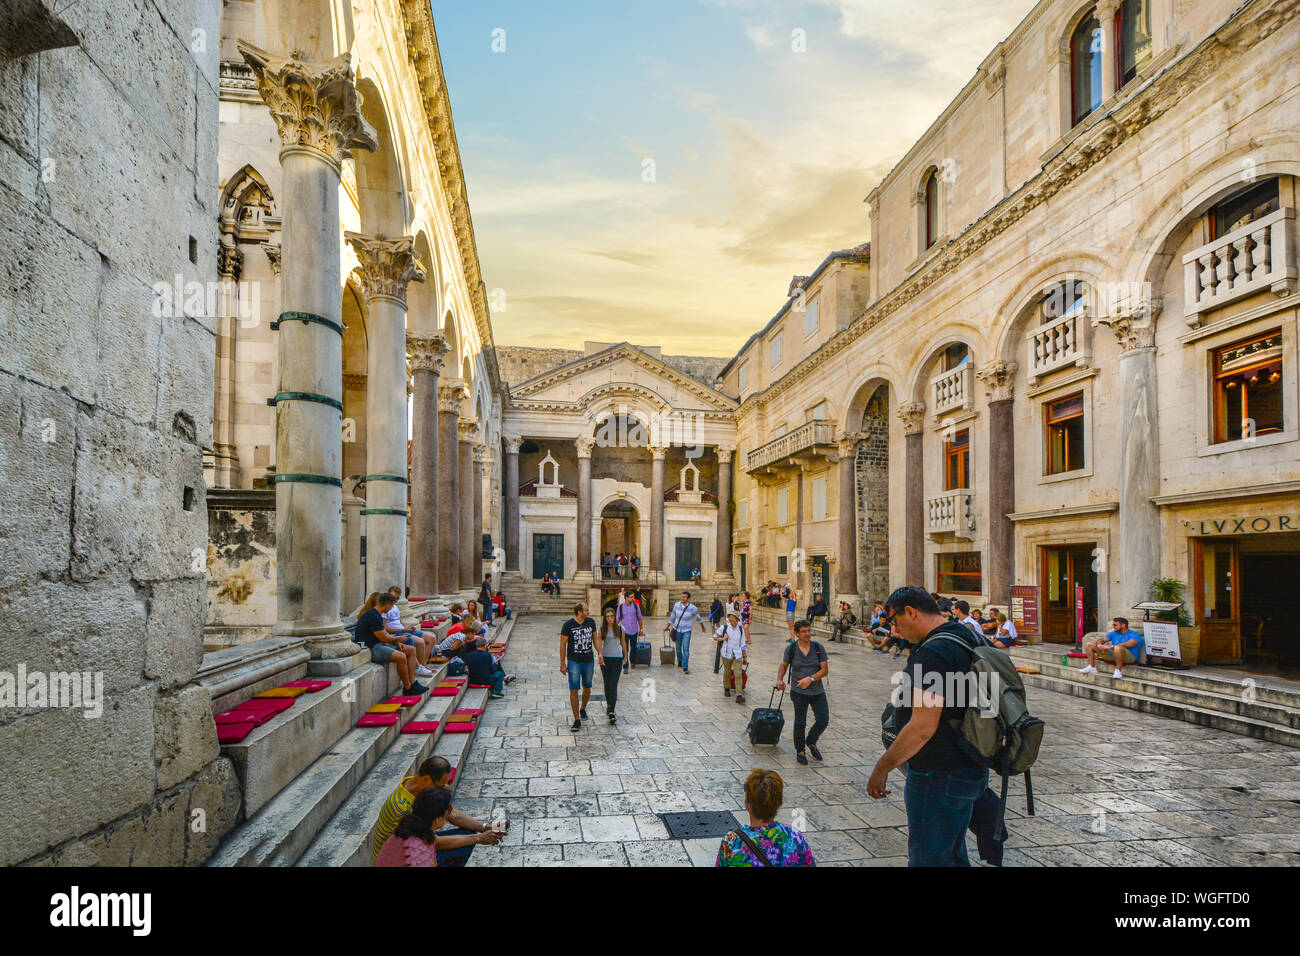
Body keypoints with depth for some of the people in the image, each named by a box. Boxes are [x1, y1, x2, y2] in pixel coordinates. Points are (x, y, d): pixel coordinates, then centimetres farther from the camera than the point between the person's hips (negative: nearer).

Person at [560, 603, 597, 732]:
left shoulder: (591, 622, 1)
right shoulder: (568, 624, -10)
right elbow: (562, 644, -5)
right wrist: (562, 664, -6)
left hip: (589, 661, 4)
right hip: (574, 662, -4)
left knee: (587, 688, 15)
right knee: (573, 690, -7)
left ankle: (583, 709, 41)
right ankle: (577, 720, 0)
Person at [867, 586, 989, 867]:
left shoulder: (933, 653, -23)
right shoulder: (968, 639, 9)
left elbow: (922, 727, -27)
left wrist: (882, 768, -17)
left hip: (939, 778, -10)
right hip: (970, 769, 10)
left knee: (928, 858, 1)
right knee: (953, 854, 22)